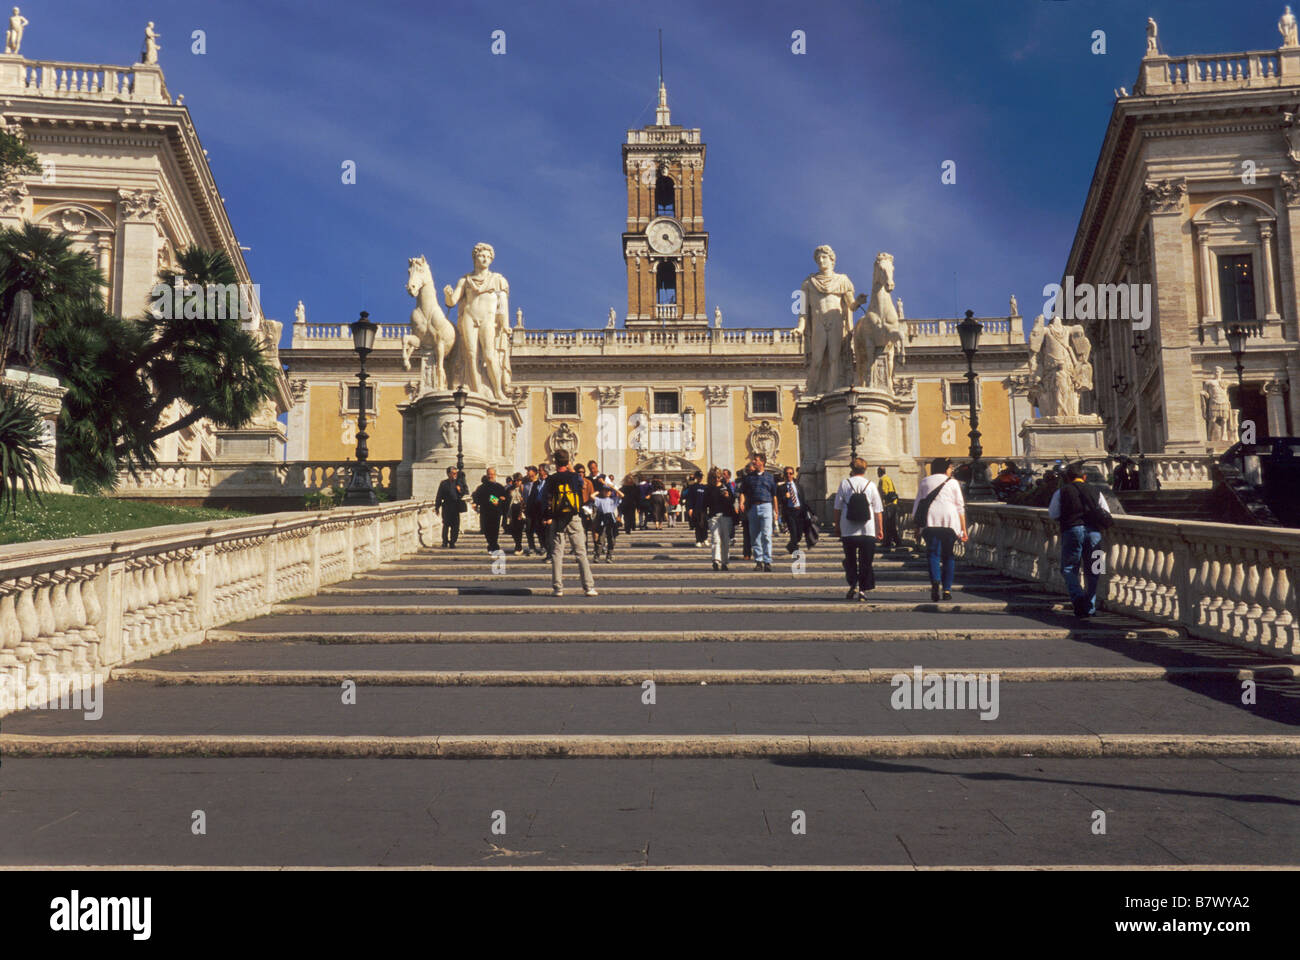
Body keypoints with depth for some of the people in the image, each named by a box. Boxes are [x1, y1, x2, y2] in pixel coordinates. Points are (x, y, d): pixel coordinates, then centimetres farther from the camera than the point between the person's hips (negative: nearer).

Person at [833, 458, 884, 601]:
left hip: (848, 531, 0)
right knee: (866, 562, 7)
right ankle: (862, 589, 4)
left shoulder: (844, 484, 0)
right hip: (868, 530, 0)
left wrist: (837, 525, 11)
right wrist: (880, 529, 9)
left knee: (850, 560, 12)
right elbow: (878, 510, 2)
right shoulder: (871, 485, 2)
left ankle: (853, 585, -1)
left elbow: (838, 507, 1)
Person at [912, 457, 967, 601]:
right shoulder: (953, 482, 11)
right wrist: (963, 529, 10)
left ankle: (935, 581, -29)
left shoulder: (925, 482, 16)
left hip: (930, 522, 1)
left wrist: (914, 521, 12)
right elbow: (960, 507, 9)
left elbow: (917, 503, 12)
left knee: (933, 553, -4)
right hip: (950, 522, 0)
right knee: (948, 556, 8)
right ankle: (947, 589, 5)